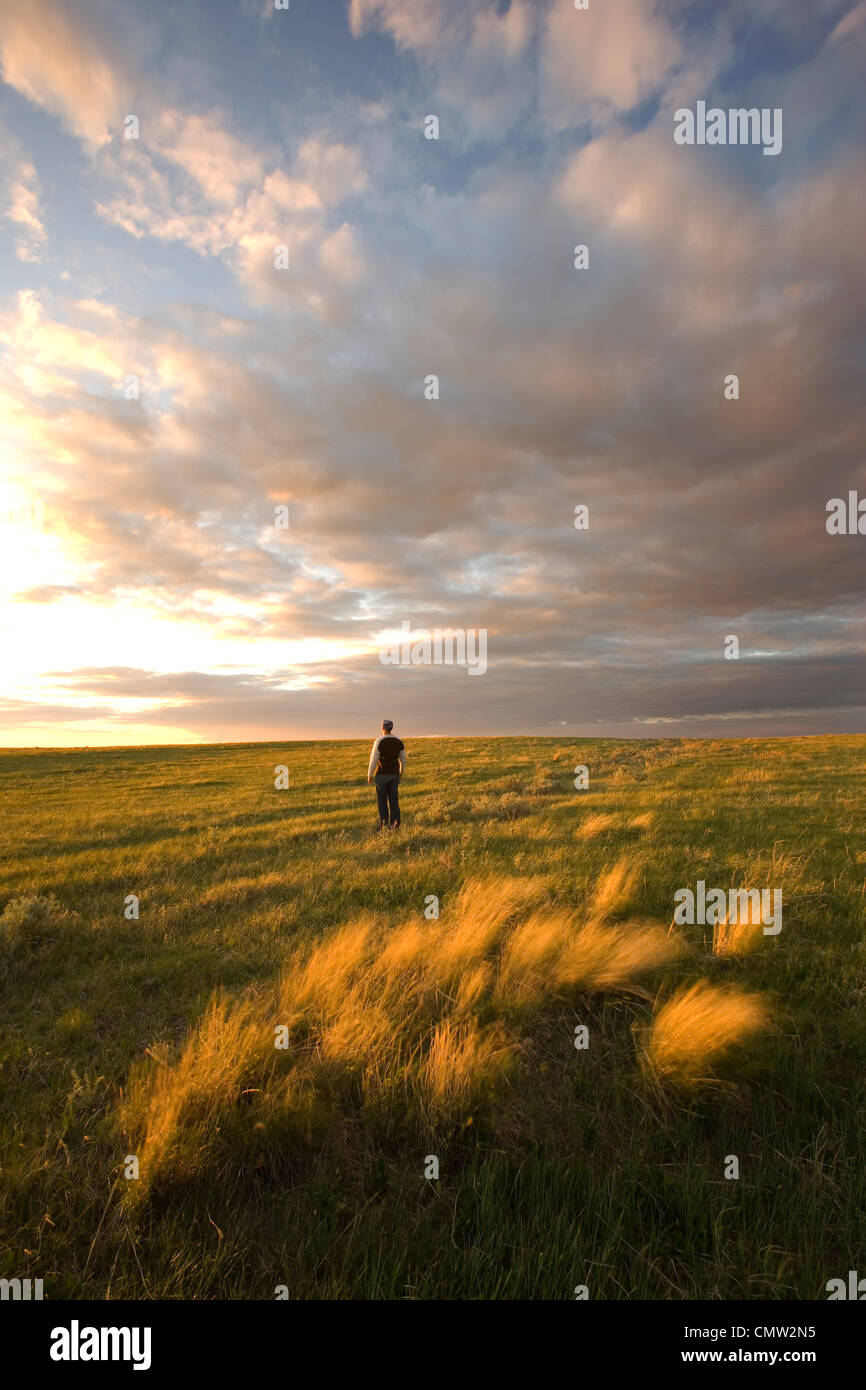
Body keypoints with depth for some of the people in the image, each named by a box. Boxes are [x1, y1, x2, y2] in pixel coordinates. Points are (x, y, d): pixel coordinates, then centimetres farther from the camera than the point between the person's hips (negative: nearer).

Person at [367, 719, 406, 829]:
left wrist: (369, 775, -3)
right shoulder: (399, 741, 2)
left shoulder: (379, 741, -14)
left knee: (382, 799, 6)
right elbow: (403, 759, 8)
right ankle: (395, 823, 2)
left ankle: (384, 824, 6)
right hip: (394, 774, 4)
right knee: (393, 799, 9)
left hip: (382, 774, -4)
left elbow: (373, 759, -14)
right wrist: (401, 772, 24)